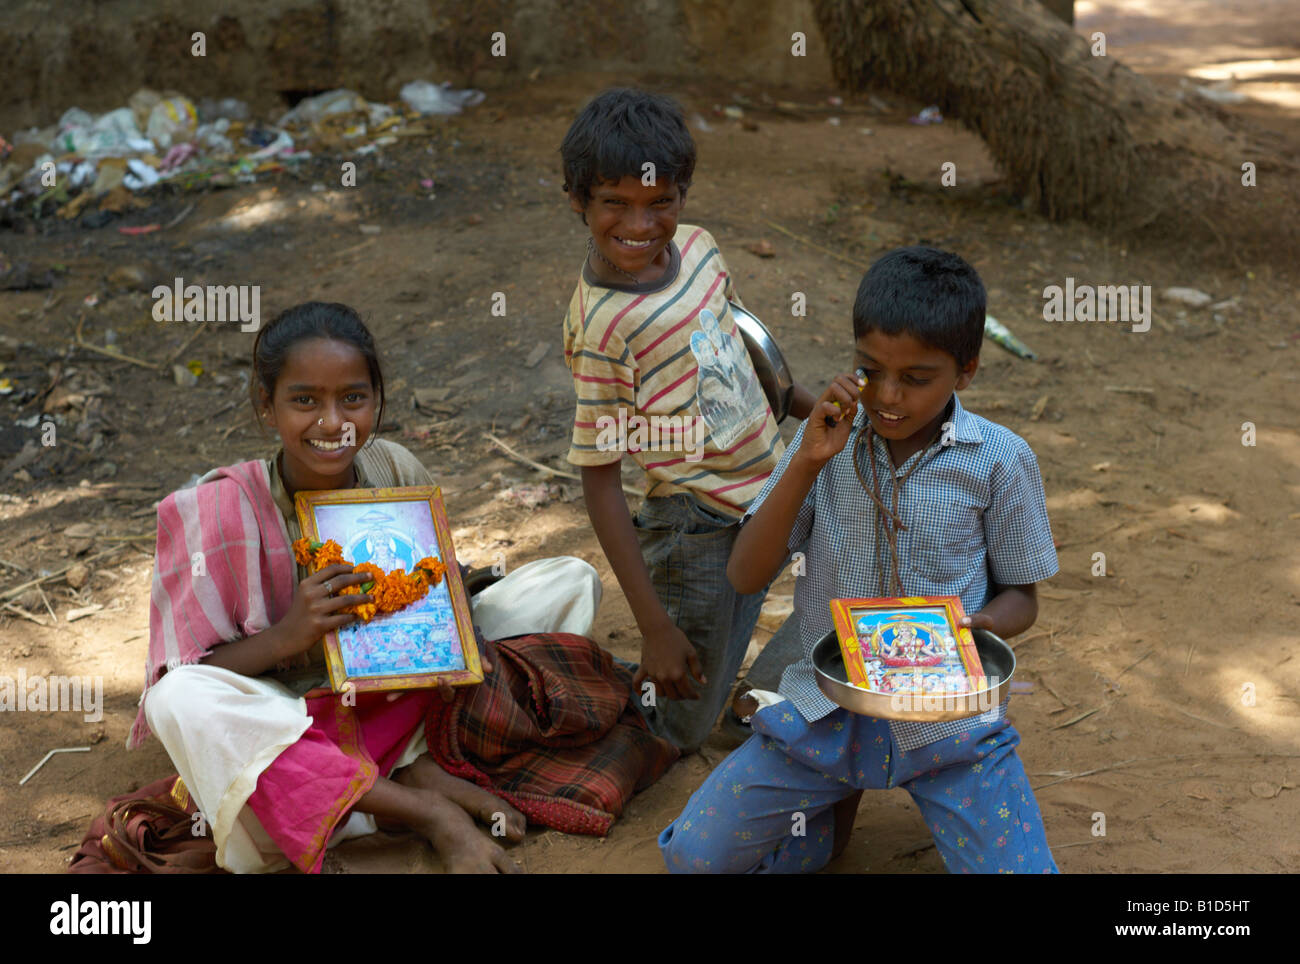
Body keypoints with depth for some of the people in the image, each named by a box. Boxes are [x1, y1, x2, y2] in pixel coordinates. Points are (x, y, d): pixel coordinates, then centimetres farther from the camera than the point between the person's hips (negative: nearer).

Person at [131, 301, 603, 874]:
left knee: (570, 581, -3)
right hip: (288, 728, -3)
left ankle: (423, 769, -18)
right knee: (179, 703, -37)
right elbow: (183, 681, -15)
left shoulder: (397, 473, -6)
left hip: (402, 704, 4)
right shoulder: (219, 511, -17)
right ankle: (428, 812, -31)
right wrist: (286, 636, -30)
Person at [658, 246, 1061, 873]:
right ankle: (837, 798, 15)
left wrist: (984, 624, -19)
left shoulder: (999, 461, -5)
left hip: (948, 714, -2)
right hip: (827, 701, 2)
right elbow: (745, 576, -7)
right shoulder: (828, 437, -1)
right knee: (693, 856, -10)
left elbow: (1020, 595, 6)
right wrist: (808, 462, -18)